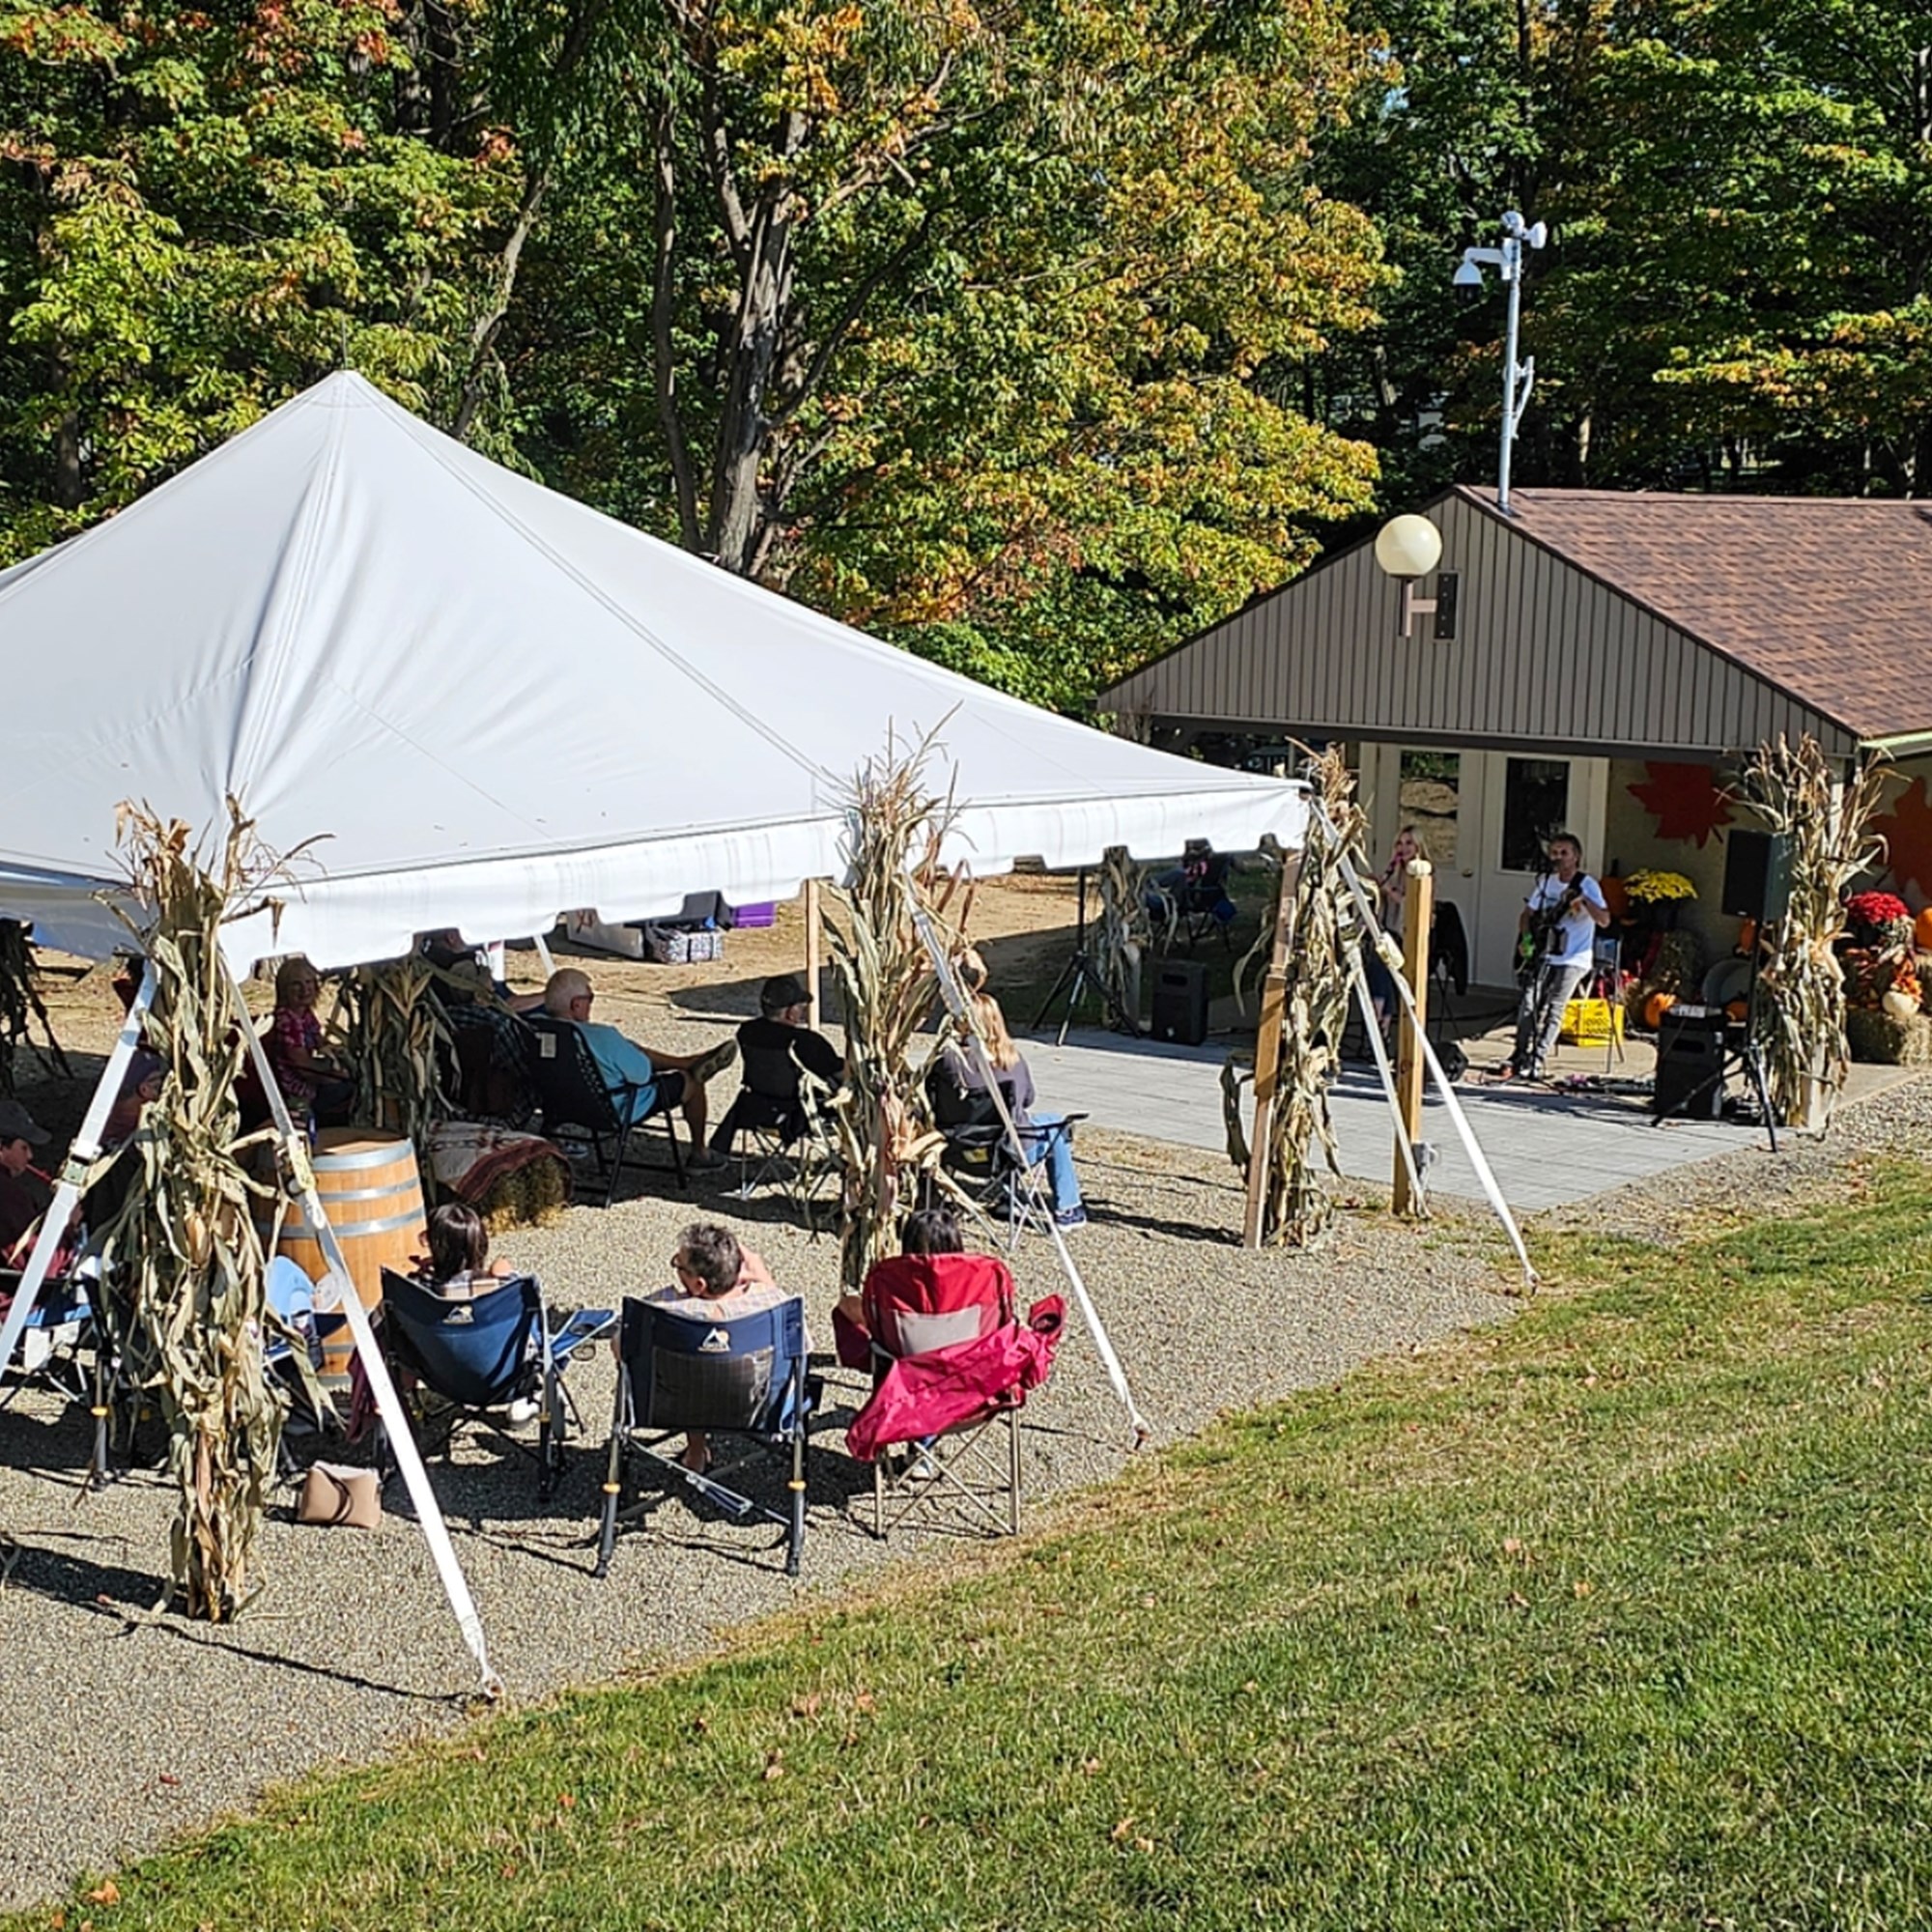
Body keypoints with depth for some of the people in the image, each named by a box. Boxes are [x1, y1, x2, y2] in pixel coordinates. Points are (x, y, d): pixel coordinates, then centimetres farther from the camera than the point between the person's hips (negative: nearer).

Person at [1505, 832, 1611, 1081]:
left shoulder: (1587, 885, -9)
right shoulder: (1546, 881, 8)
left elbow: (1604, 920, -20)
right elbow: (1528, 913, 18)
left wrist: (1584, 900, -36)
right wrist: (1526, 938, 1)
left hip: (1572, 960, -4)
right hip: (1543, 955, 4)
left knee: (1553, 1009, -7)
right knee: (1529, 1003, -4)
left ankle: (1536, 1061, -4)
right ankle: (1520, 1056, 7)